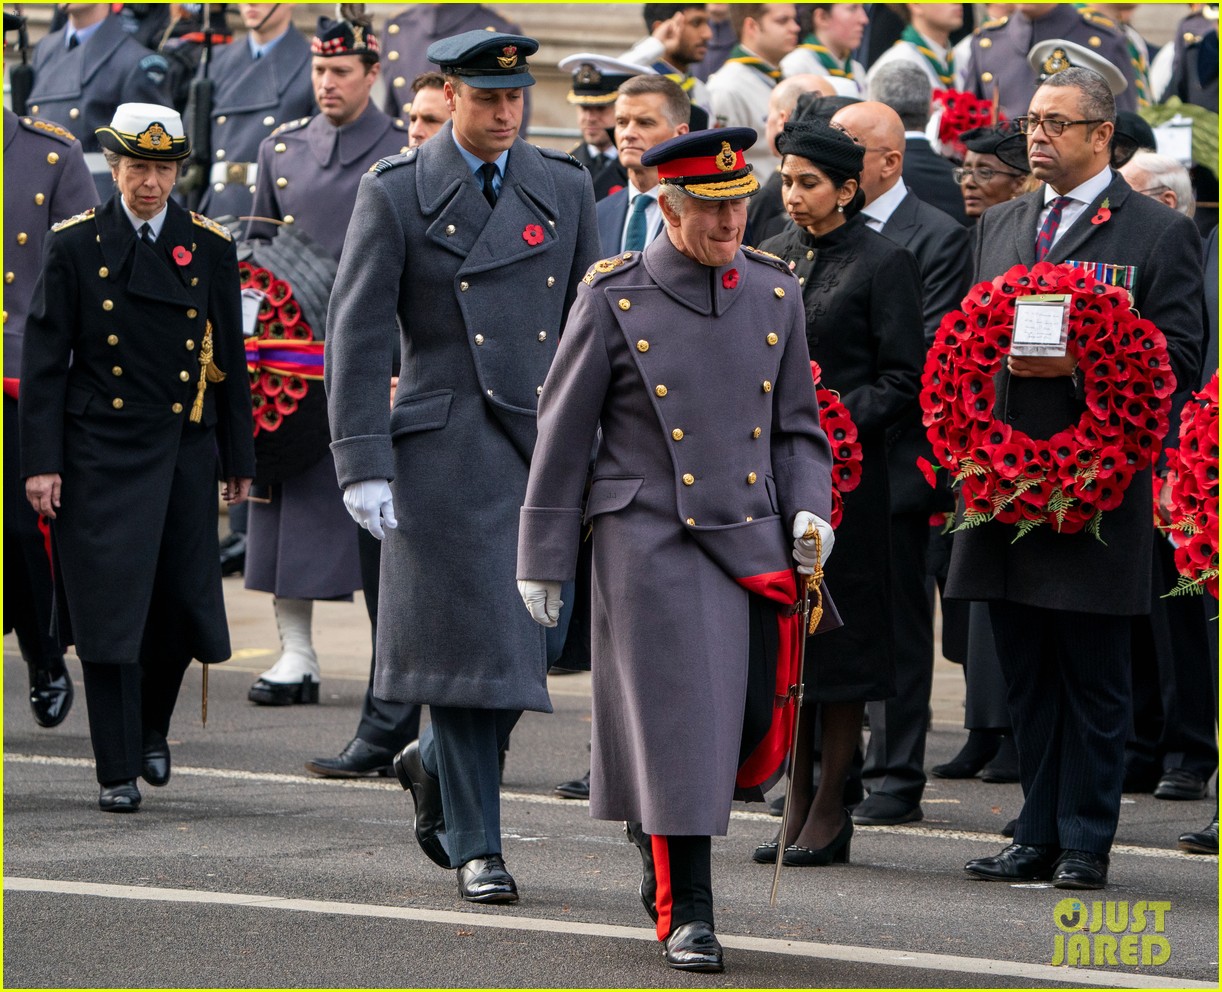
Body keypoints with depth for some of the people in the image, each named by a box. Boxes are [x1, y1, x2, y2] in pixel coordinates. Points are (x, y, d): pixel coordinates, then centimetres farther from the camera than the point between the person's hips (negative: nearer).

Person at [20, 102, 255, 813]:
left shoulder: (211, 248, 6)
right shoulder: (76, 246, 0)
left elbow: (229, 359, 11)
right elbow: (44, 360, -1)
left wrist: (239, 459, 11)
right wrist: (41, 462, -7)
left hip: (185, 454, 2)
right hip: (101, 454, -2)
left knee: (183, 604, 3)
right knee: (109, 607, -6)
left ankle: (153, 728, 31)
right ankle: (118, 773, 0)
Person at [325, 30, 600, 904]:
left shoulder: (564, 189, 9)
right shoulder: (395, 196, -2)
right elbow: (357, 334, -4)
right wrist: (363, 466, -11)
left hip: (542, 446, 4)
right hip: (446, 451, -4)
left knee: (530, 644, 3)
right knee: (466, 636, -4)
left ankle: (434, 764, 31)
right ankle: (478, 848, 4)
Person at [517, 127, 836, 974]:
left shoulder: (776, 294, 8)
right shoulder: (615, 301, -3)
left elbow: (799, 426, 17)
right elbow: (562, 437, 1)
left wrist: (809, 508, -1)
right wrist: (543, 562, 2)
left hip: (754, 544, 4)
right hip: (653, 544, -4)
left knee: (755, 730, 4)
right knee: (679, 723, -6)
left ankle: (664, 838, 31)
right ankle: (686, 913, 1)